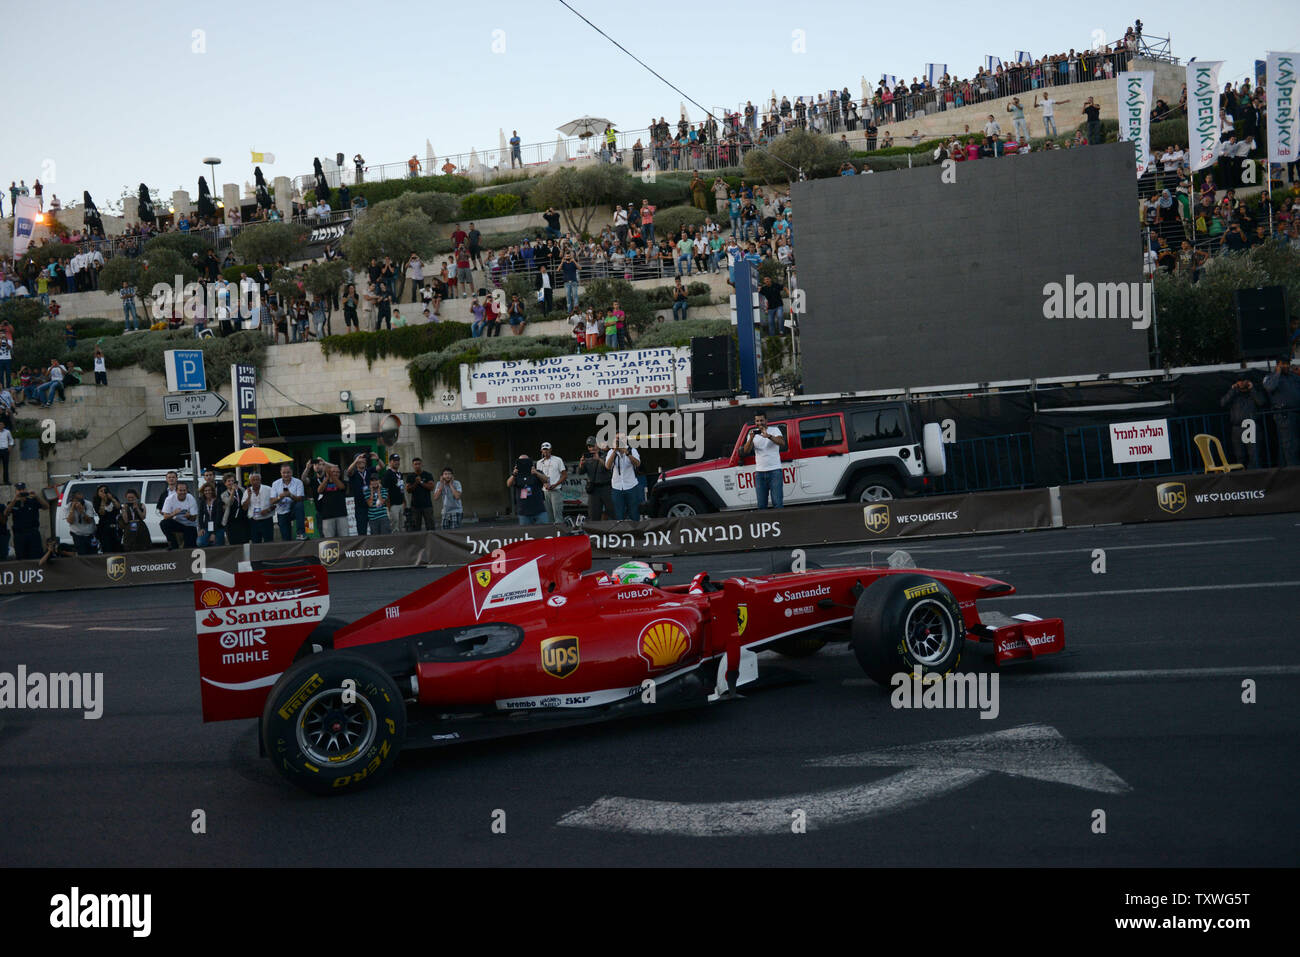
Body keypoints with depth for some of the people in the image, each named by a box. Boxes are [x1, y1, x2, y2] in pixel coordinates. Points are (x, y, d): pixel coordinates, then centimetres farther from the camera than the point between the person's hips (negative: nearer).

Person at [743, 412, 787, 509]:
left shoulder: (774, 430, 2)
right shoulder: (752, 433, 9)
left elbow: (782, 443, -17)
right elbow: (746, 451, -4)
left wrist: (768, 436, -32)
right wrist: (751, 438, -23)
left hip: (774, 471, -3)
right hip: (759, 472, 3)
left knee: (777, 502, -7)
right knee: (761, 505, 4)